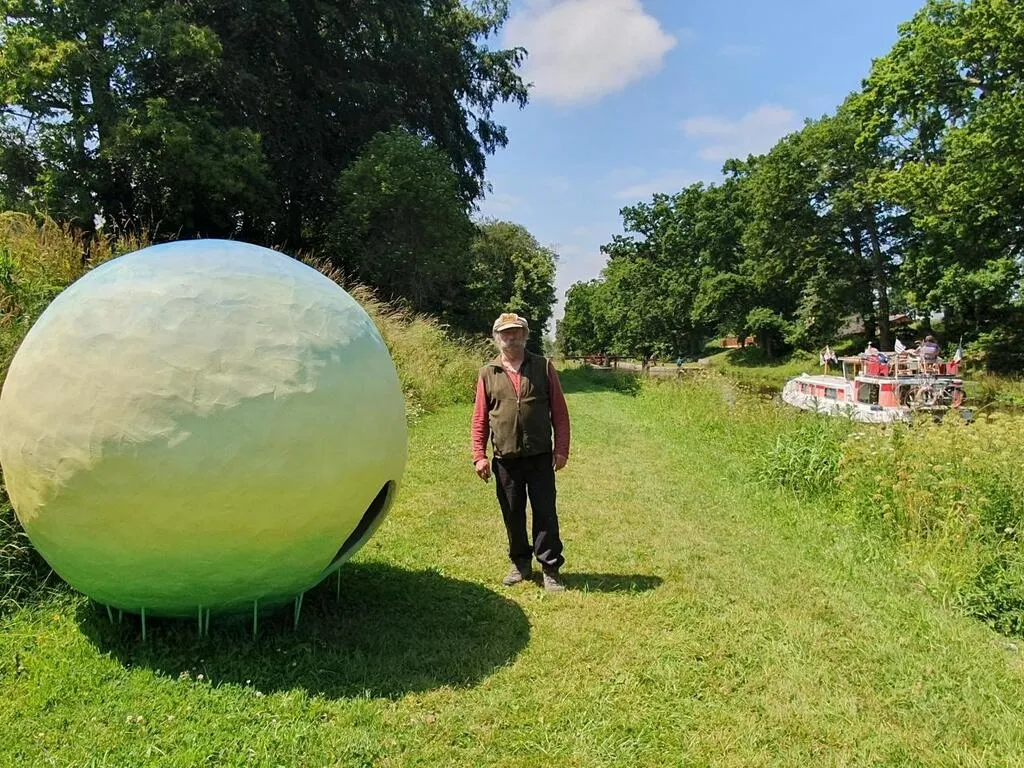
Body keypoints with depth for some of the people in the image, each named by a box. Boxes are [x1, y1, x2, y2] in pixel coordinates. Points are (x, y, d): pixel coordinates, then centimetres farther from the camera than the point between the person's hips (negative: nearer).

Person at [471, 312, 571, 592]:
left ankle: (550, 568, 14)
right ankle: (521, 564, 29)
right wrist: (479, 456, -1)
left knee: (545, 513, 2)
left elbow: (559, 411, 2)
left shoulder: (543, 367, 2)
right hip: (505, 459, 2)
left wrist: (561, 449, -3)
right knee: (512, 515, 12)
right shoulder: (487, 373, 5)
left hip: (540, 456, -1)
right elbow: (480, 418, 6)